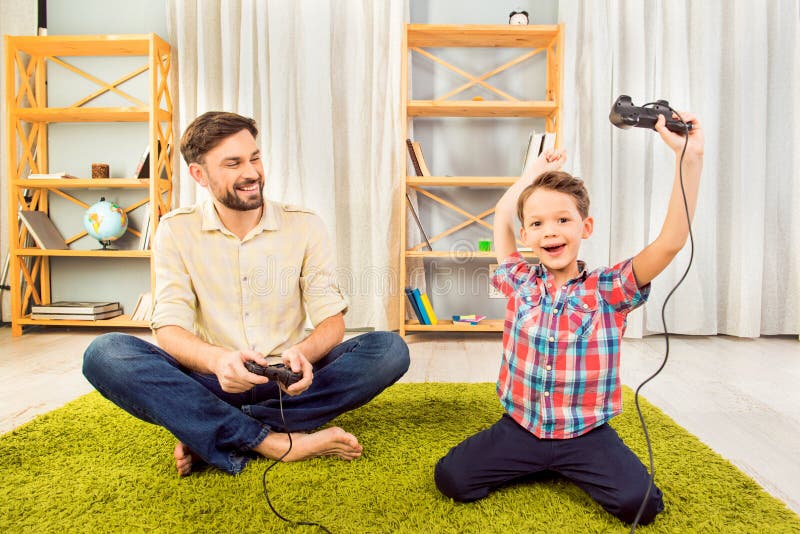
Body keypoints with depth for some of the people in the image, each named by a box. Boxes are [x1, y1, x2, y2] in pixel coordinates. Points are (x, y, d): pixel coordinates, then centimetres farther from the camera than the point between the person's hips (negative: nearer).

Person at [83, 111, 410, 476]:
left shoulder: (304, 226, 0)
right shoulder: (177, 231, 0)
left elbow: (332, 321, -3)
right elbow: (169, 329, -8)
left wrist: (304, 353, -28)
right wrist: (217, 359, -32)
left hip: (288, 385, 1)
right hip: (212, 384, 0)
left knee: (389, 349, -23)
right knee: (104, 353, -24)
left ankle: (208, 436, -23)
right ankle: (274, 442, -28)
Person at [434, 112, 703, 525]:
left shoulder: (609, 291, -9)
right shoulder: (520, 283, -1)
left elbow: (670, 241, -22)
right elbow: (501, 218, 13)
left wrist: (689, 158, -27)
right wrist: (535, 172, 16)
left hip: (586, 433, -2)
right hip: (521, 426, 2)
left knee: (639, 503, -22)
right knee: (451, 478, -12)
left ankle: (568, 469, 11)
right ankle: (532, 463, 15)